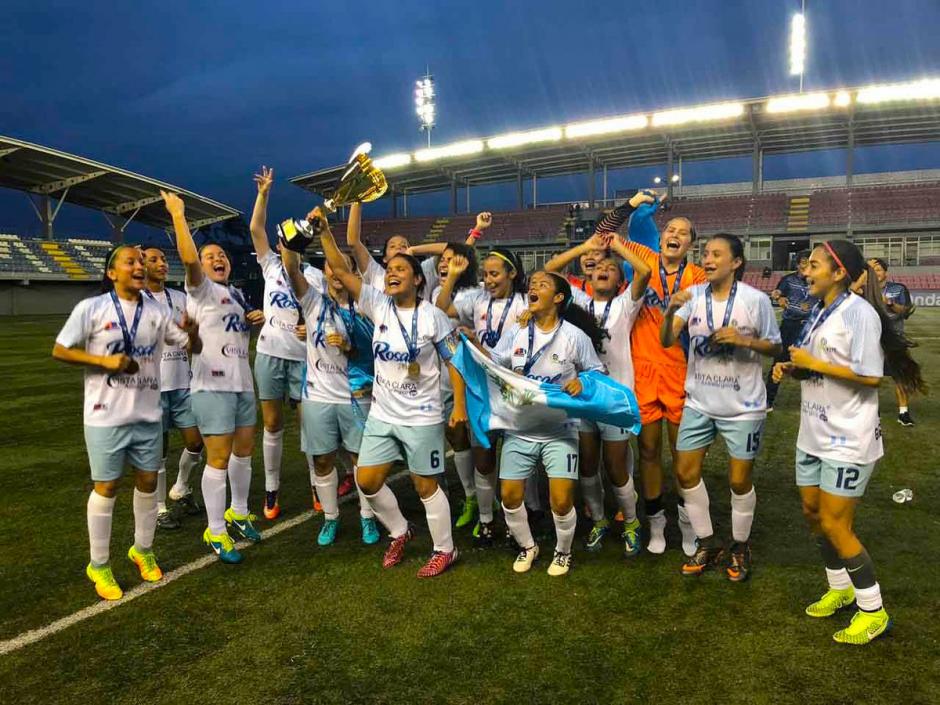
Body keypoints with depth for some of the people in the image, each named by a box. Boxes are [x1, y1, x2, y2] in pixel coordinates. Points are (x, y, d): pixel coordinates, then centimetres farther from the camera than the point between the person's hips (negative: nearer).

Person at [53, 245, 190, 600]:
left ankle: (143, 550, 34)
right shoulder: (91, 308, -8)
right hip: (106, 415, -4)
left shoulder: (157, 310, 2)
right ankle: (99, 565, 23)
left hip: (148, 414, 4)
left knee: (148, 481, 13)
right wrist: (105, 361, -18)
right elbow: (59, 351, -5)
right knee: (106, 487, 5)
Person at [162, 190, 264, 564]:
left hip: (242, 383, 8)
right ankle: (216, 532, 7)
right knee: (219, 458, -4)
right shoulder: (200, 289, -4)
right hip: (213, 385, -8)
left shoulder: (236, 293, 18)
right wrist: (178, 214, -22)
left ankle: (238, 512, 34)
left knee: (244, 451, 16)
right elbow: (188, 258, -25)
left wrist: (253, 320, 12)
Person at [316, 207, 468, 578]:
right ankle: (399, 532, 33)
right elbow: (341, 270, -7)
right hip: (382, 415, 5)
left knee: (425, 485, 6)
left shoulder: (433, 316, -11)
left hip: (422, 418, -4)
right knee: (367, 481, 7)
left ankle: (445, 550, 26)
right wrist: (324, 230, -17)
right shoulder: (378, 305, -2)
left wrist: (460, 405, -12)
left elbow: (454, 360, -6)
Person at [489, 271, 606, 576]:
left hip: (559, 432, -3)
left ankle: (563, 552, 24)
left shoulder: (575, 336, -8)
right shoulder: (516, 332, 2)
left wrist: (582, 382, -22)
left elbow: (597, 372, -1)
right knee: (510, 496, 4)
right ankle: (527, 546, 32)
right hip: (519, 431, 4)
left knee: (561, 501, -7)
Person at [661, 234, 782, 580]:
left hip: (742, 406, -3)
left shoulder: (756, 300, -11)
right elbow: (666, 341, -13)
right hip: (698, 402, 3)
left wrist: (744, 340, -21)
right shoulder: (693, 295, -5)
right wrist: (670, 311, -32)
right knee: (685, 473, 6)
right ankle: (707, 543, 25)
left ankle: (739, 547, 31)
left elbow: (775, 347, -2)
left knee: (740, 480, 8)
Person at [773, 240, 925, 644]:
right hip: (813, 433, 9)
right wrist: (793, 369, 0)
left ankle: (873, 611, 17)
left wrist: (813, 364, -19)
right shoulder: (818, 312, 10)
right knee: (813, 513, 15)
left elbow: (870, 376, -23)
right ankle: (839, 588, 36)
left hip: (847, 438, -9)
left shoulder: (859, 312, -17)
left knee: (834, 525, -2)